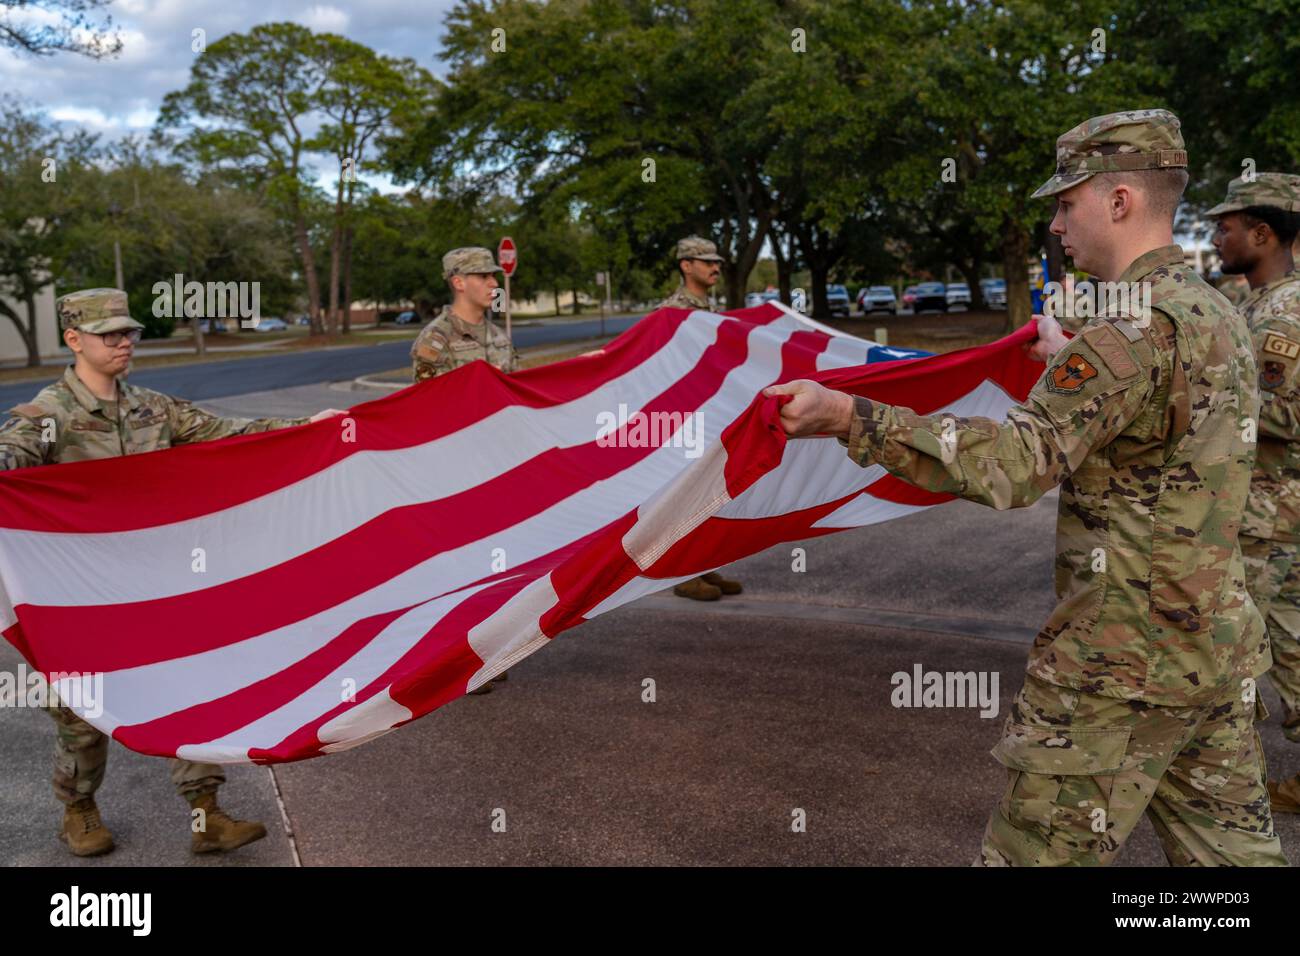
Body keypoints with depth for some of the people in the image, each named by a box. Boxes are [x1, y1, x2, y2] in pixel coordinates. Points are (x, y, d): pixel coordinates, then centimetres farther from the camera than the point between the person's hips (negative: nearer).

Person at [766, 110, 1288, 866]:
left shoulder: (1136, 325, -19)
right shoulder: (1221, 315, 10)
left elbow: (1018, 462, -30)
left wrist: (849, 416, -33)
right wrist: (1074, 366, 36)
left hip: (1127, 654, -9)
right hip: (1218, 644, 9)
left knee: (1038, 850, 5)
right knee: (1230, 846, 18)